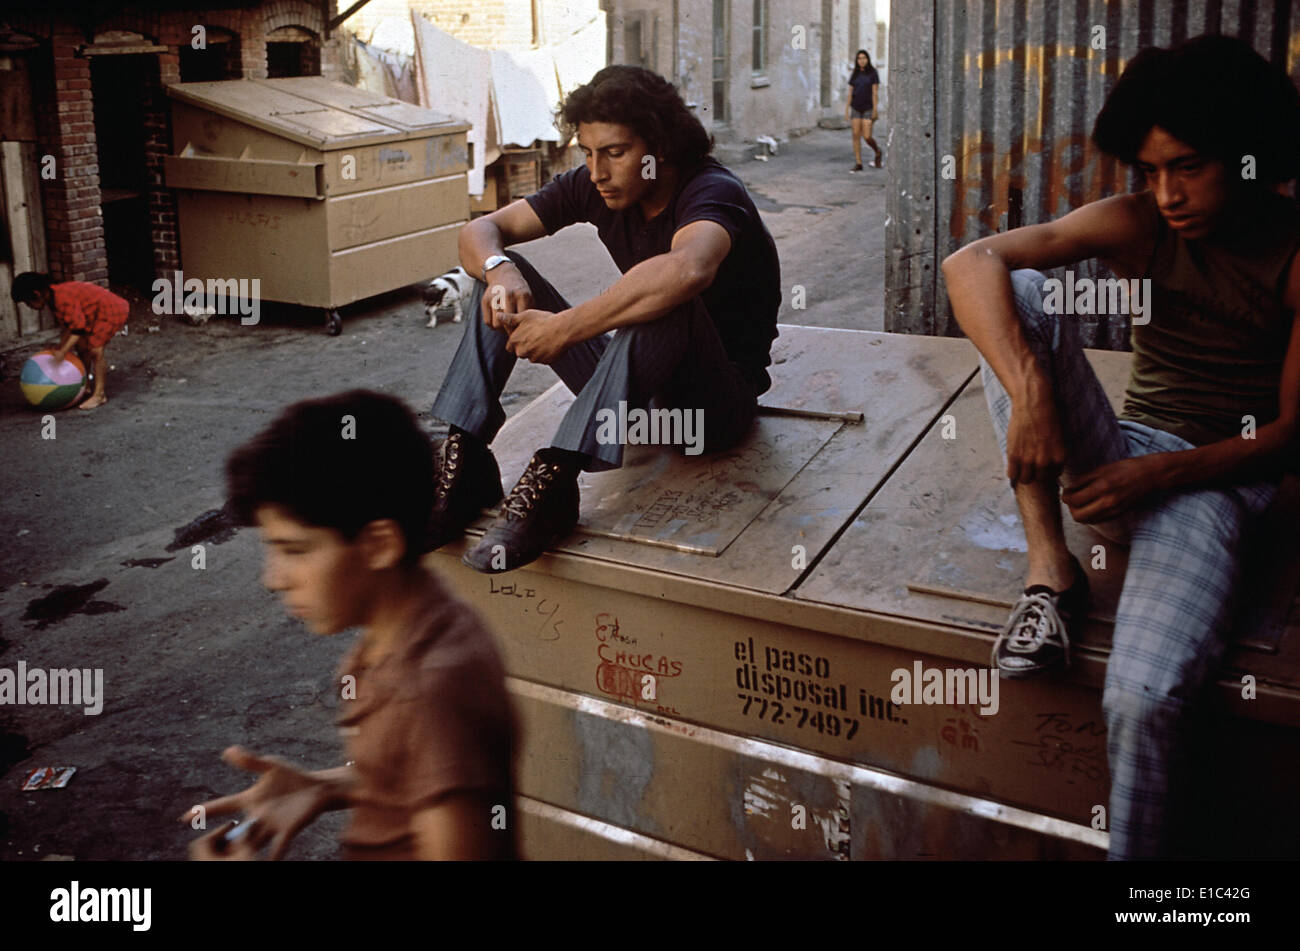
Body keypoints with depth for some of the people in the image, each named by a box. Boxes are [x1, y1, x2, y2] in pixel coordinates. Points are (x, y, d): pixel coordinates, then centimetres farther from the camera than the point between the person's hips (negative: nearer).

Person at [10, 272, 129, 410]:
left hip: (113, 310, -11)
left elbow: (78, 328, -28)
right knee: (82, 346, 13)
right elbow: (69, 327, 11)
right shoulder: (54, 298, 4)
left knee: (95, 350, -16)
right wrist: (59, 348, 5)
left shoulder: (63, 299, -28)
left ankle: (99, 395, -11)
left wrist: (63, 352, -30)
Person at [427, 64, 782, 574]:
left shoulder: (712, 193, -21)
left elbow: (687, 271, -45)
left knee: (664, 305, -38)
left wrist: (564, 328, -40)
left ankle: (554, 475, -44)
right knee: (505, 276, -5)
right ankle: (463, 462, -19)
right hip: (639, 391, 7)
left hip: (717, 403, -7)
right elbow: (480, 230, 1)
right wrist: (498, 271, -24)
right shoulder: (594, 188, 0)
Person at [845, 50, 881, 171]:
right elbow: (850, 93, 10)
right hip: (856, 109, 4)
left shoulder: (872, 73, -3)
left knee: (867, 136, -9)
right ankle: (858, 163, 1)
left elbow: (875, 92, -7)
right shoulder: (855, 75, 8)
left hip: (868, 109, -4)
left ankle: (878, 152, 21)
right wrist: (846, 110, 6)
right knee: (856, 135, -3)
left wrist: (875, 109, -12)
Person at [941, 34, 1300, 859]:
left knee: (1145, 697, -31)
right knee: (1020, 291, -20)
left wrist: (1159, 473, -20)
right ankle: (1050, 564, -19)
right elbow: (970, 262, -18)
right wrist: (1030, 392, -33)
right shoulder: (1138, 226, -3)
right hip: (1118, 451, 4)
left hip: (1212, 478, -4)